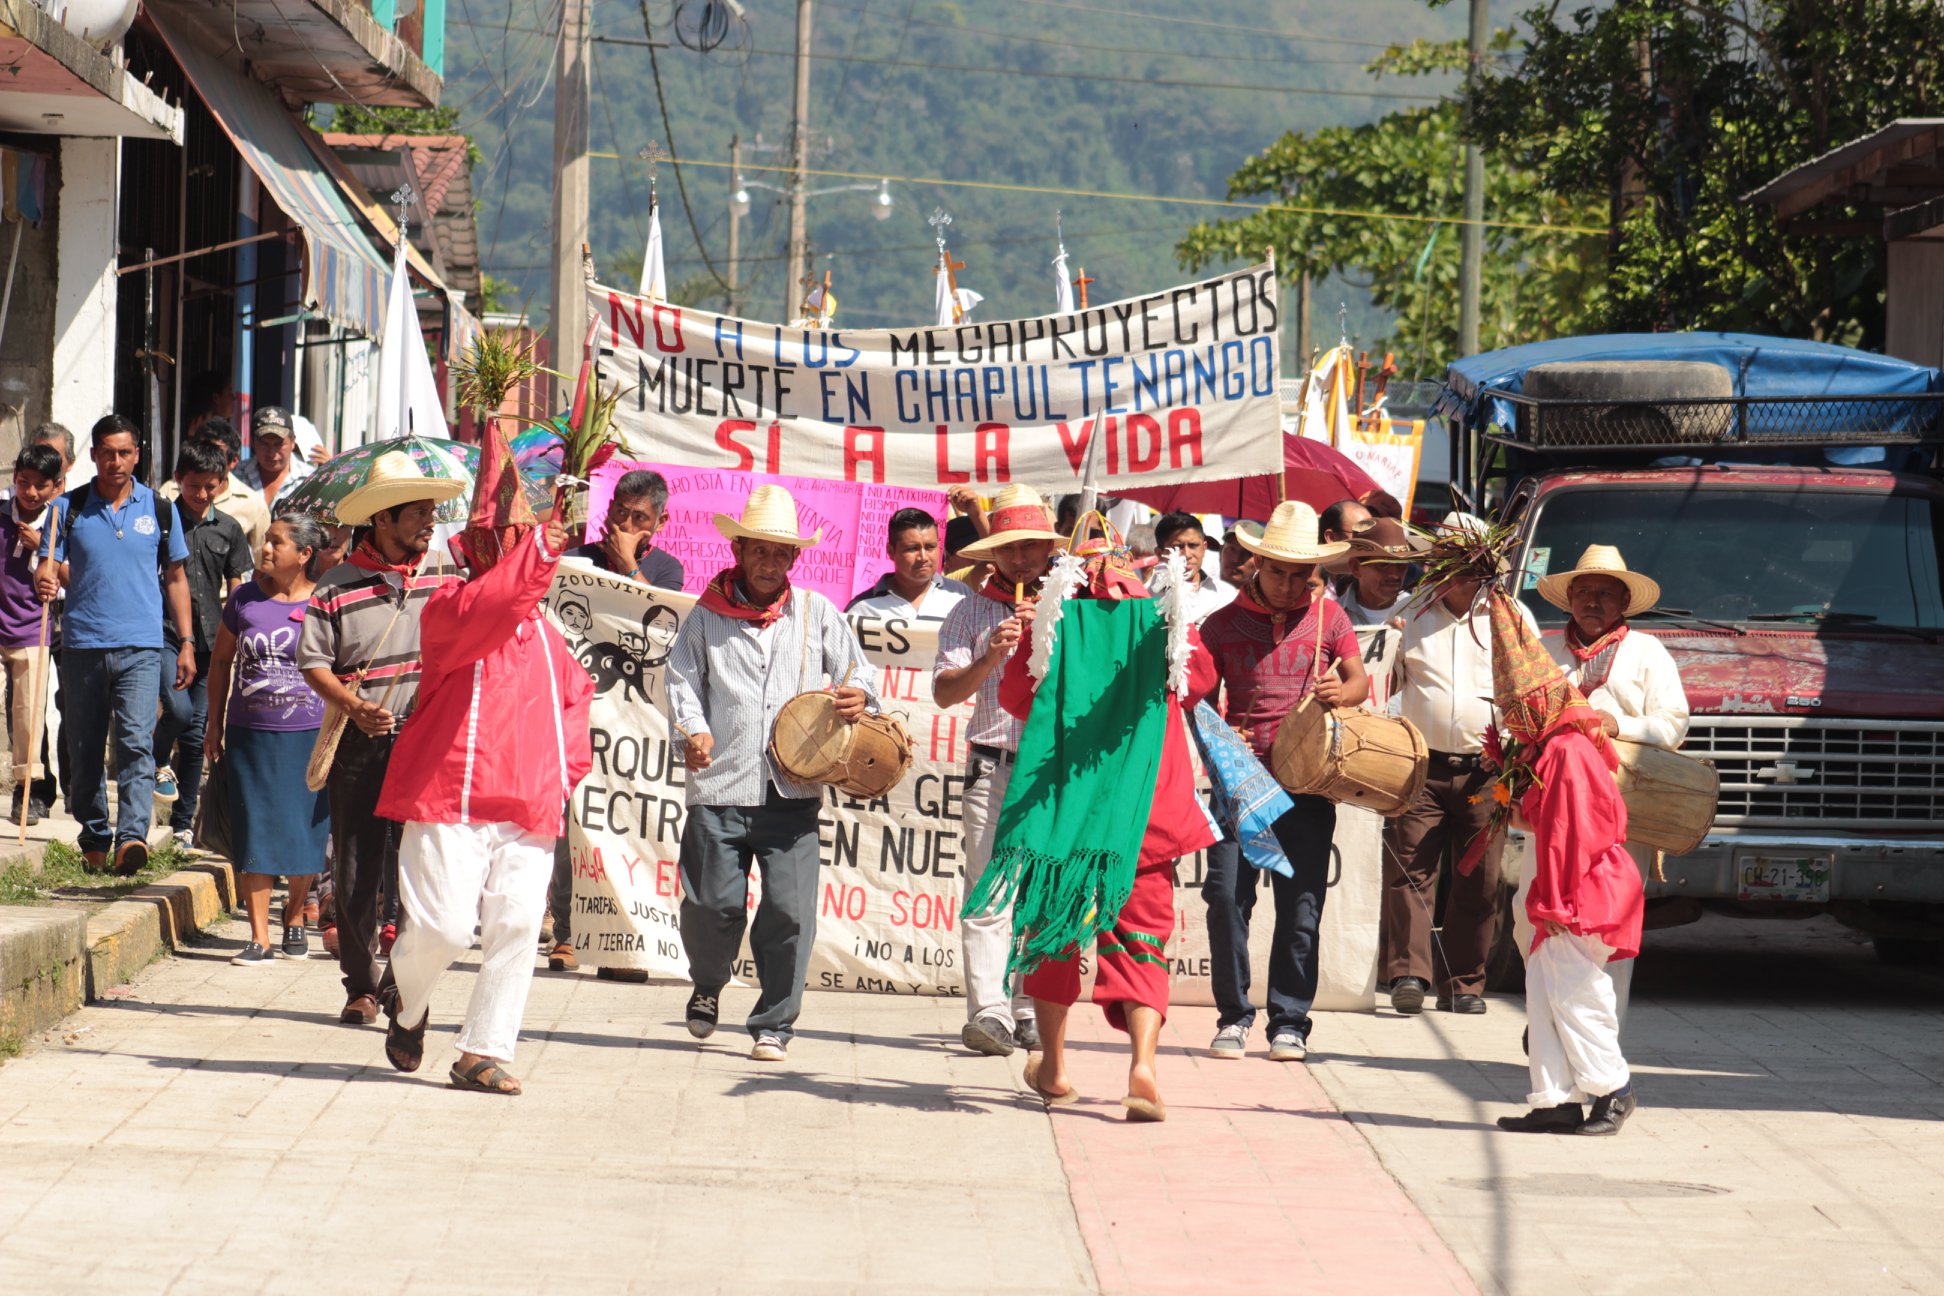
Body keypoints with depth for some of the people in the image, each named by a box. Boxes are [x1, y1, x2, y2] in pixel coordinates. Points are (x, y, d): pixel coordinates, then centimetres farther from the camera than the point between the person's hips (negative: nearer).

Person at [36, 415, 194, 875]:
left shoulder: (160, 510, 7)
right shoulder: (69, 508, 5)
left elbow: (175, 578, 14)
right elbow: (51, 568, 4)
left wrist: (186, 643, 10)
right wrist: (47, 580, -21)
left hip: (141, 647, -1)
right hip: (82, 644, 1)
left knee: (137, 741, -16)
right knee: (84, 749, 7)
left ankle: (132, 836, -25)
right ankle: (94, 837, 20)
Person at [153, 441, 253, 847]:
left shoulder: (228, 529, 9)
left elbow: (235, 591, 14)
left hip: (209, 640, 3)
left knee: (196, 734, 5)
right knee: (179, 709, -23)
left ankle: (183, 824, 13)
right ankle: (159, 762, 10)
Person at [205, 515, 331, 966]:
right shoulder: (245, 600, 5)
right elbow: (221, 660, 16)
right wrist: (215, 723, 13)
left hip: (309, 735, -2)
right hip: (251, 736, 2)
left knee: (305, 831, 5)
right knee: (255, 833, -2)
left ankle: (295, 920, 27)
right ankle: (260, 938, 1)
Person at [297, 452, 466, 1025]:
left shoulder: (445, 577, 8)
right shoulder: (338, 586, 2)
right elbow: (313, 660, 1)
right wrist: (352, 706, -12)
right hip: (360, 745, -1)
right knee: (356, 870, 3)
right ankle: (361, 985, 13)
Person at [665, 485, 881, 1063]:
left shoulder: (818, 613, 12)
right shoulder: (707, 615, 9)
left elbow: (857, 678, 14)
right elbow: (682, 678, 5)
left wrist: (857, 698, -10)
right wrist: (693, 729, -14)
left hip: (792, 790, 0)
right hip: (719, 786, 0)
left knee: (789, 910, -7)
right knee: (711, 903, -1)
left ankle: (774, 1024, 7)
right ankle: (708, 986, 31)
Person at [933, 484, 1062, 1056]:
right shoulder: (972, 611, 9)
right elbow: (945, 692, 2)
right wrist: (990, 658, -13)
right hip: (994, 768, -1)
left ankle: (1028, 1009, 11)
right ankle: (988, 1013, -19)